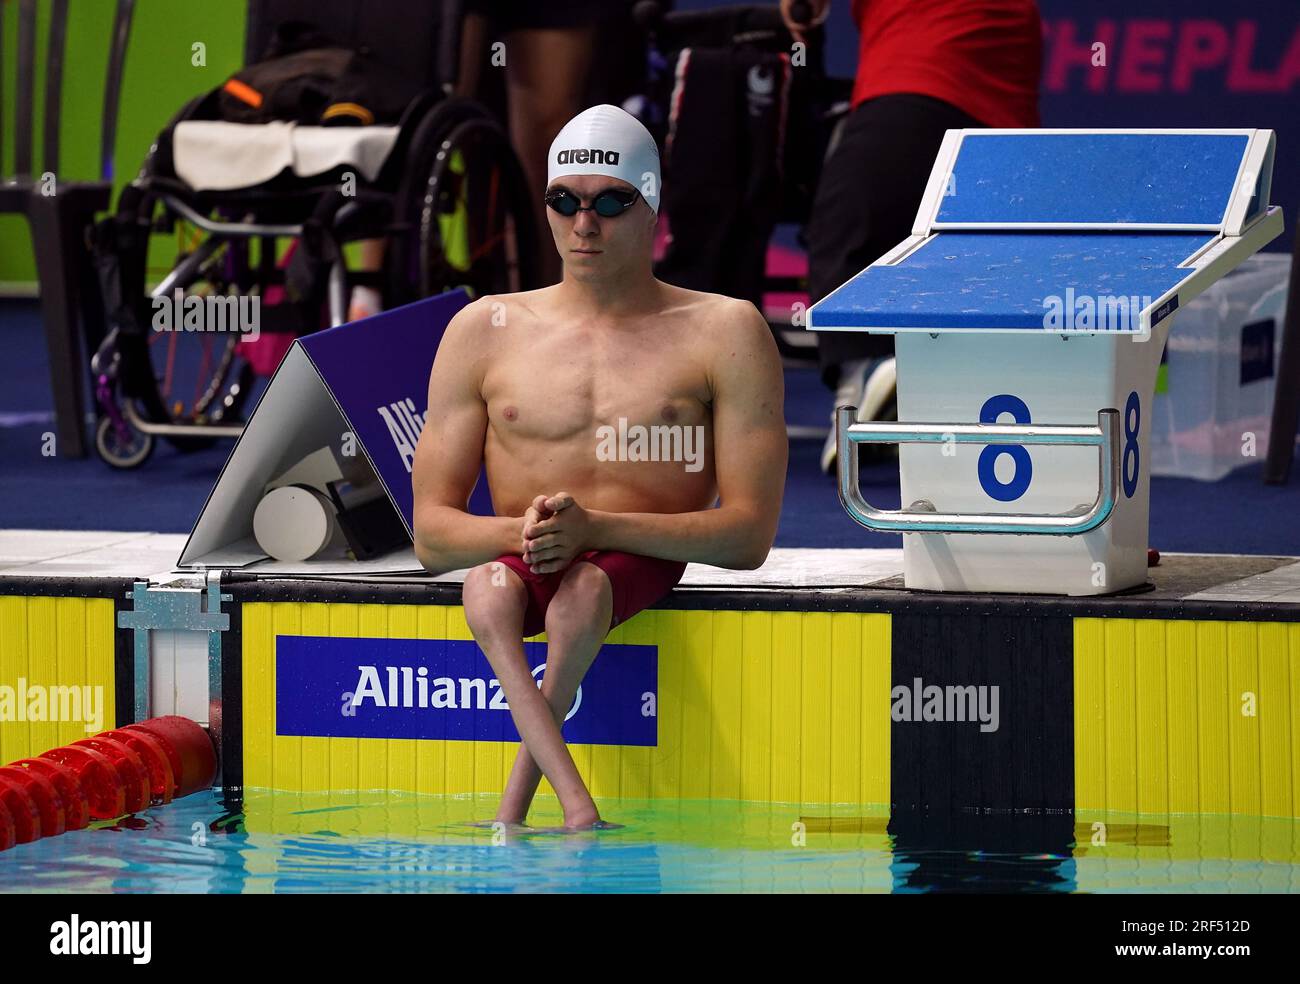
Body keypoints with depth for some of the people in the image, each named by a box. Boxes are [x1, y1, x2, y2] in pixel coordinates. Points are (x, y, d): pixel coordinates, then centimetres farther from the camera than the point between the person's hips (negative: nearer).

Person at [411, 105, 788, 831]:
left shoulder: (724, 333, 5)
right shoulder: (486, 331, 13)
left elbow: (749, 535, -2)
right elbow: (432, 534, 10)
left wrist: (596, 527, -16)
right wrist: (522, 532, -14)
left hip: (645, 563, -2)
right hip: (520, 560, 2)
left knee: (581, 596, -37)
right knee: (487, 590, -35)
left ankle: (513, 813, -25)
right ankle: (577, 806, -43)